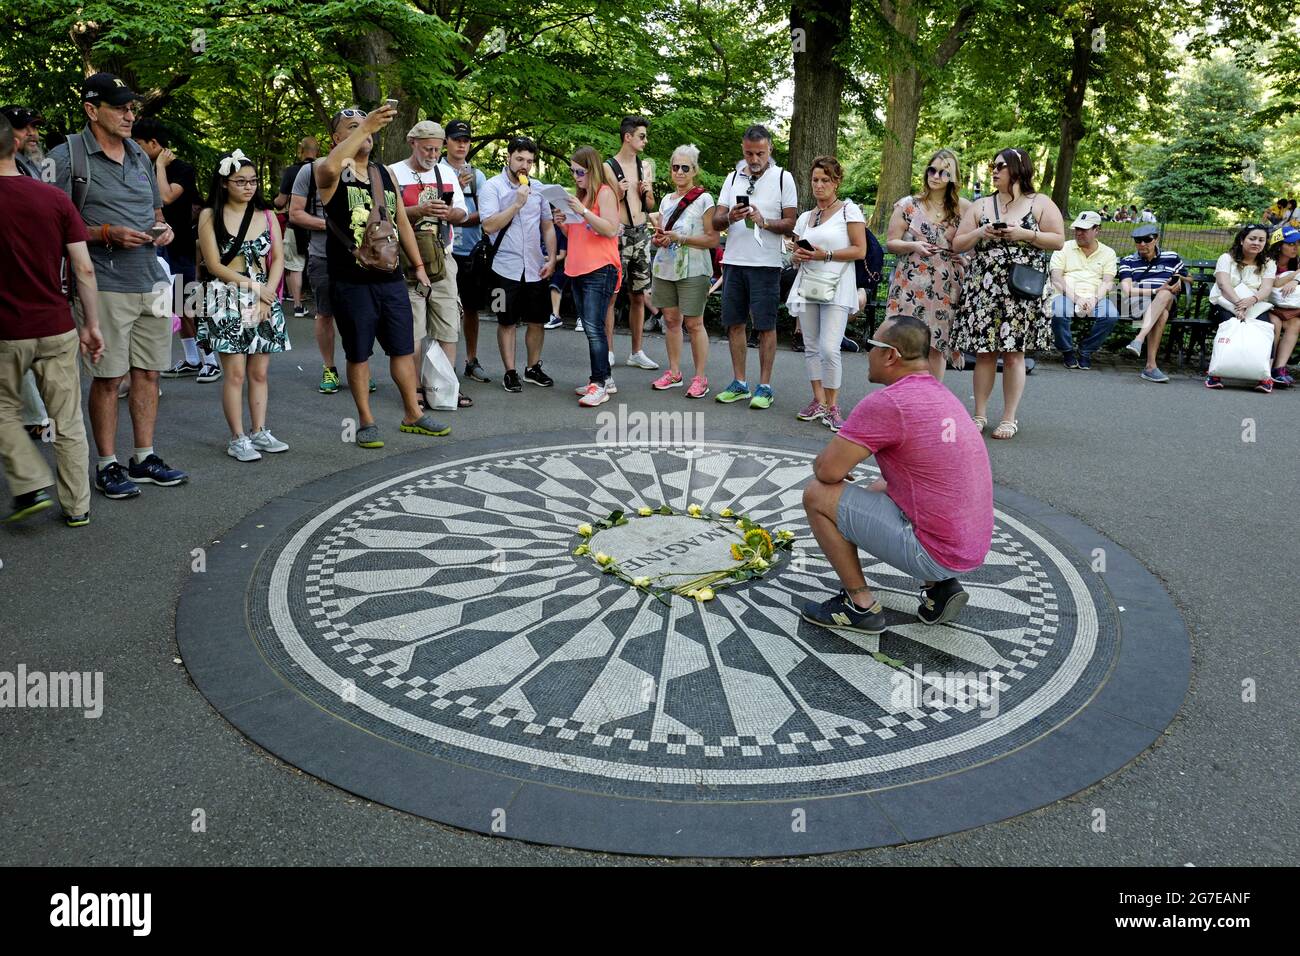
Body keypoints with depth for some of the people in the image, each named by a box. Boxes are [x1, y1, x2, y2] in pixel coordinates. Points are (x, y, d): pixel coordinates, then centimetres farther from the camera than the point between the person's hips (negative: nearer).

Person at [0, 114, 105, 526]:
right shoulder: (54, 197, -2)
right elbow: (84, 268, -4)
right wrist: (92, 324, 3)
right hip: (57, 329, 2)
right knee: (68, 422, 9)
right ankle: (77, 507, 14)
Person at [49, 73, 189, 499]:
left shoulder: (140, 156, 15)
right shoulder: (66, 155, -4)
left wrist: (164, 229, 4)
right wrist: (108, 233, -18)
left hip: (152, 283, 6)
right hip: (105, 285, -6)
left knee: (148, 372, 9)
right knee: (108, 378, -1)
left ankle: (144, 457, 20)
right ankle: (107, 465, 10)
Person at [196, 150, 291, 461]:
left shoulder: (266, 216, 10)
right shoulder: (210, 216, 0)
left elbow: (278, 260, 4)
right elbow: (214, 265, -5)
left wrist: (267, 295, -9)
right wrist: (254, 287, -11)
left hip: (265, 299, 3)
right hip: (228, 301, -3)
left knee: (259, 372, 6)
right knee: (235, 373, -4)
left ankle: (259, 432, 12)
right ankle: (238, 438, 0)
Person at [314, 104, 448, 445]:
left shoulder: (385, 172, 14)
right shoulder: (330, 171, -5)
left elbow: (402, 221, 18)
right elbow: (329, 167, -31)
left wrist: (418, 266, 14)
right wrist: (365, 127, -30)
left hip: (391, 278, 5)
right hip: (351, 282, -5)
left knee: (404, 348, 10)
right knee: (358, 353, 5)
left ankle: (412, 414, 24)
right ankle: (366, 422, 17)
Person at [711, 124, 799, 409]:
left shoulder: (783, 178, 1)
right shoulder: (733, 177, 12)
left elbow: (791, 223, -3)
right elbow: (716, 222, 8)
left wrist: (764, 221, -20)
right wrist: (730, 217, -14)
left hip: (765, 264, -4)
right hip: (734, 261, 4)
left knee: (765, 326, -1)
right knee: (734, 323, 7)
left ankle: (765, 386, 6)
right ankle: (740, 383, 17)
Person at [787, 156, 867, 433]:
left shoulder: (849, 210, 0)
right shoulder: (805, 217, 16)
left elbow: (860, 250, -7)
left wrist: (826, 255, -15)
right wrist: (799, 255, -1)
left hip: (836, 288, -6)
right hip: (807, 286, 6)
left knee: (829, 349, -14)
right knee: (811, 347, 7)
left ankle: (832, 406, -2)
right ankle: (818, 401, 17)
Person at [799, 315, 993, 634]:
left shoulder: (886, 403, -19)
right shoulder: (942, 394, 11)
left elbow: (827, 470, -17)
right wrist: (846, 459, 16)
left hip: (933, 553, -9)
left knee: (817, 495, -4)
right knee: (879, 488, 32)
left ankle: (861, 605, 6)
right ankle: (939, 587, 17)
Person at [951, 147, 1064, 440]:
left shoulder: (1041, 204, 7)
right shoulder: (980, 206, 12)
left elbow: (1058, 240, 2)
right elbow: (957, 245, 10)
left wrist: (1024, 234, -10)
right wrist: (980, 233, -8)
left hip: (1020, 288, -2)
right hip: (983, 286, 2)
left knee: (1013, 353, -1)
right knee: (984, 351, 1)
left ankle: (1010, 417, 6)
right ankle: (980, 414, 10)